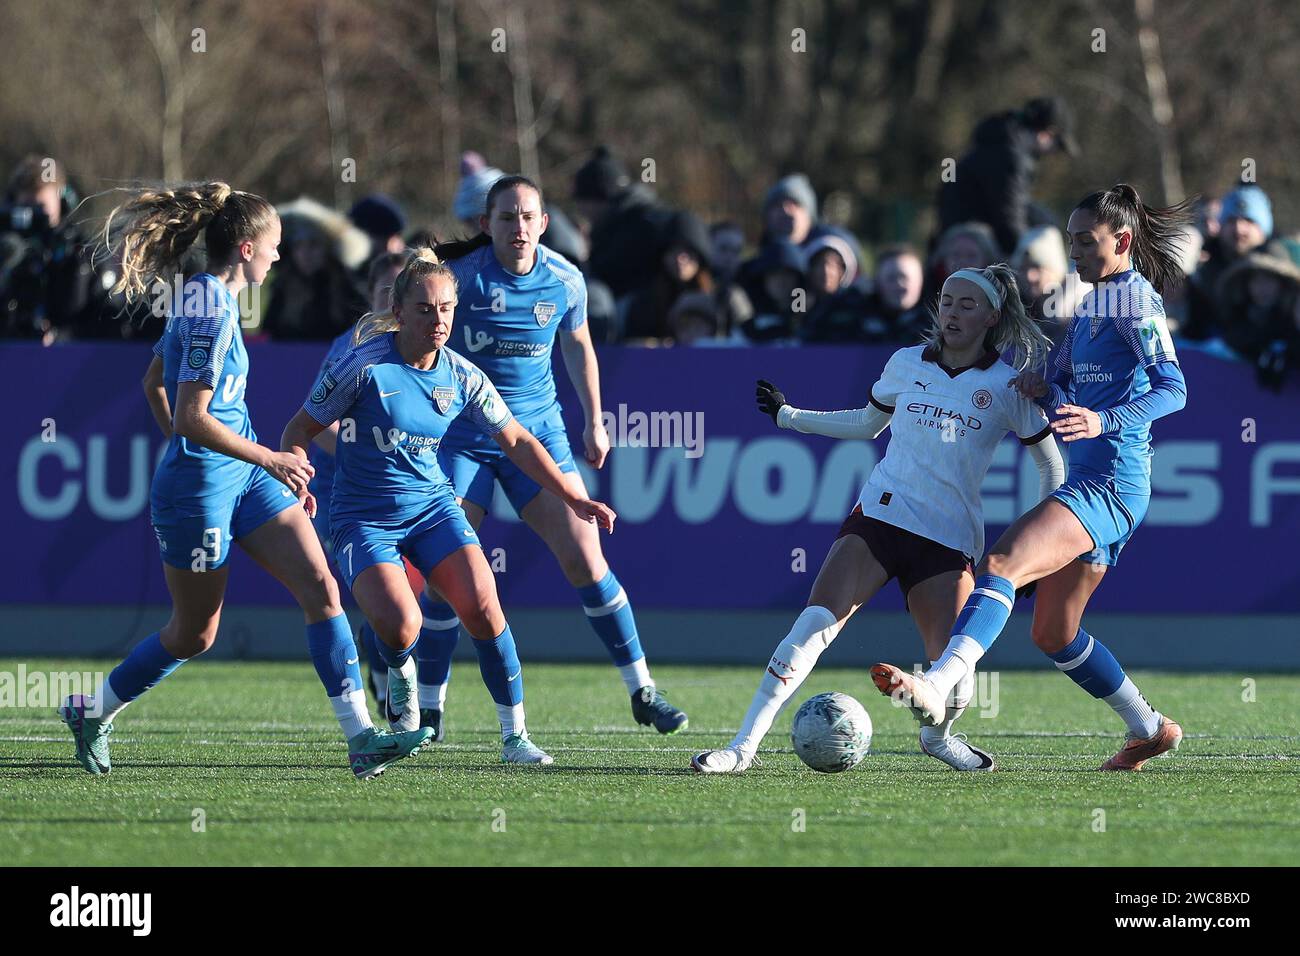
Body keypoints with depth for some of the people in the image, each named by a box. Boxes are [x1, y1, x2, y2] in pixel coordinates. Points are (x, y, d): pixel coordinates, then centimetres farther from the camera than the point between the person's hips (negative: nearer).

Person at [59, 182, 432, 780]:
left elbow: (154, 384, 18)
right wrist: (271, 460, -20)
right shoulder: (214, 315, -21)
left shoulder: (199, 300, 8)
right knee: (194, 634, 6)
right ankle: (90, 710, 27)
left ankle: (360, 738, -8)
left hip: (246, 480, 9)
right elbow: (192, 418, -26)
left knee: (320, 587, -4)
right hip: (199, 488, -9)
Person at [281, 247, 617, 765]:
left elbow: (516, 440, 10)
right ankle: (400, 673, 12)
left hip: (432, 505, 4)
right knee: (400, 624, -26)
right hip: (364, 520, -4)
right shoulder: (367, 365, -16)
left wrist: (574, 500, 6)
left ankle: (515, 736, -5)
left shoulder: (461, 377, -3)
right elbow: (300, 430, -7)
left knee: (482, 607, -18)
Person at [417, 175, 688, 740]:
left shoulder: (565, 281, -3)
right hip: (461, 434, -2)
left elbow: (577, 345, 15)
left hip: (538, 429, 2)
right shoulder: (460, 274, -13)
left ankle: (641, 690, 4)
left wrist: (594, 421, 14)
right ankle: (428, 709, 7)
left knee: (585, 559, -6)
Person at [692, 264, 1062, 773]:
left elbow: (1050, 463, 9)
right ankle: (744, 746, -18)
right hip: (878, 517, 2)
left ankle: (937, 736, 26)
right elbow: (867, 424, 27)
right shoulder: (907, 364, 9)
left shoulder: (1009, 384, 1)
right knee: (815, 622, -19)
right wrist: (786, 415, 26)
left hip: (949, 538, -2)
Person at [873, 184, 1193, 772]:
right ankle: (1148, 729, 27)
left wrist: (1102, 422, -32)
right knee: (1053, 634, 14)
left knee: (1002, 564, -29)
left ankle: (937, 685, -47)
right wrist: (1043, 390, 1)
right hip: (1089, 482, 10)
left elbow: (1172, 388, -17)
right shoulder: (1092, 305, 21)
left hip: (1111, 482, -10)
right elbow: (1066, 397, 26)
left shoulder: (1134, 298, -7)